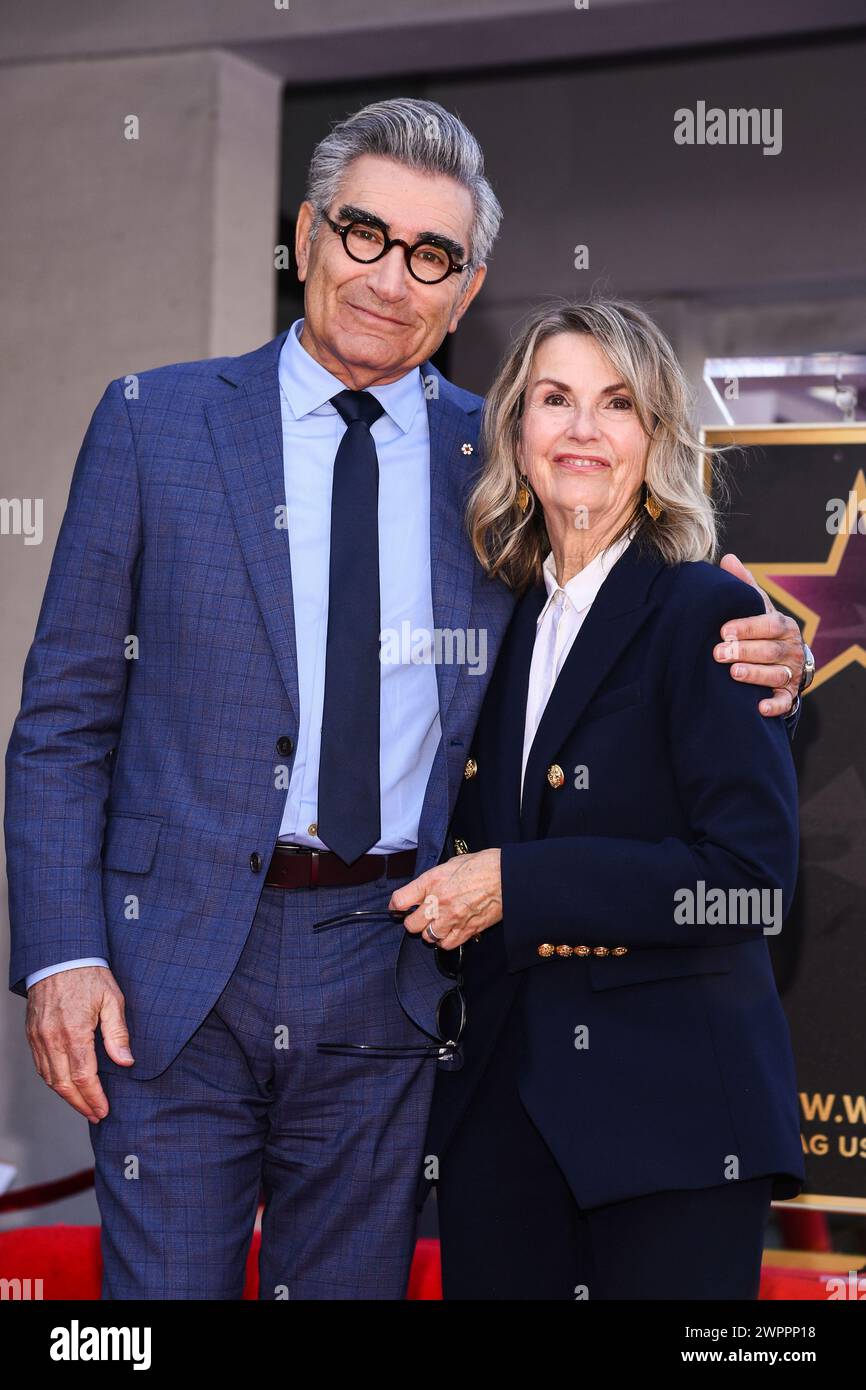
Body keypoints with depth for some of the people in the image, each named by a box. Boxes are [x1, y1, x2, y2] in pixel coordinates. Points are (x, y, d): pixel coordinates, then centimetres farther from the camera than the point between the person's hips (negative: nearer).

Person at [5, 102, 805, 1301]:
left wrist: (752, 660, -7)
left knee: (351, 1284, 13)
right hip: (177, 965, -1)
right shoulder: (154, 425, 2)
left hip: (387, 977, 2)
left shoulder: (498, 458, 6)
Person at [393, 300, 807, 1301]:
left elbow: (752, 875, -16)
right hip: (501, 1105, 6)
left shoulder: (706, 615, -8)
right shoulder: (503, 625, 12)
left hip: (669, 1107, -6)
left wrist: (518, 884, -16)